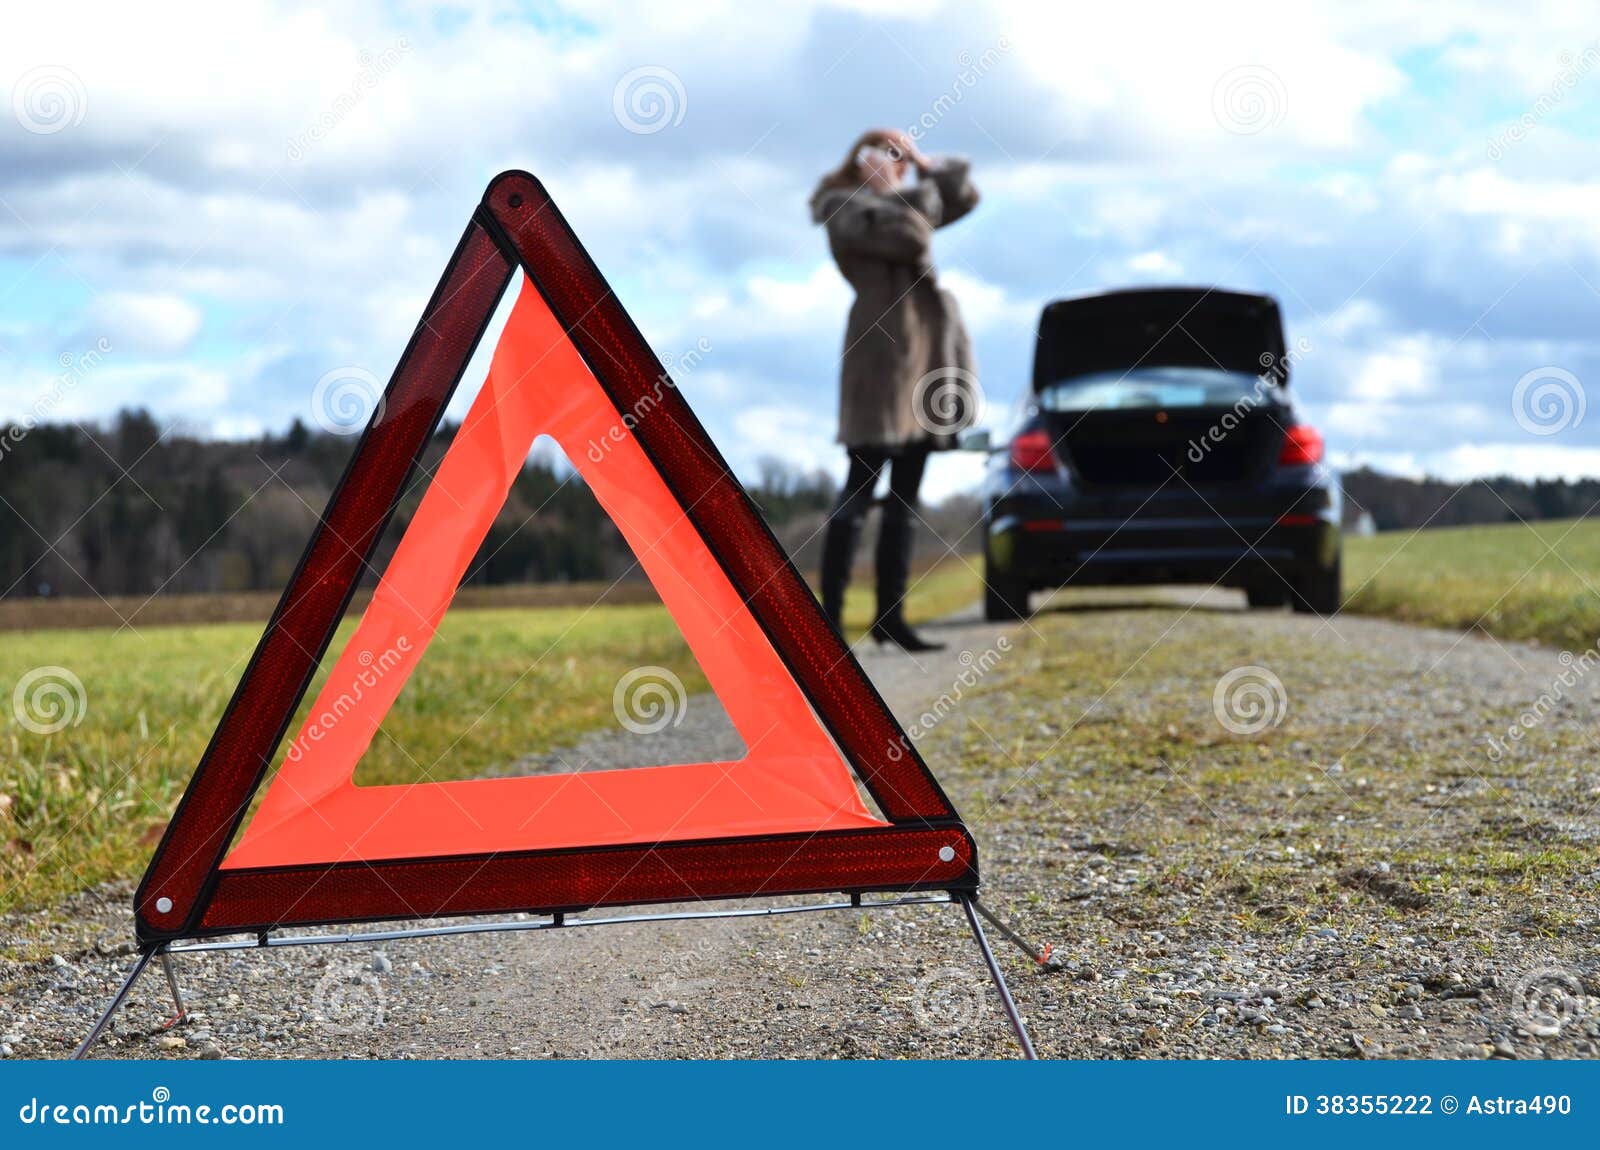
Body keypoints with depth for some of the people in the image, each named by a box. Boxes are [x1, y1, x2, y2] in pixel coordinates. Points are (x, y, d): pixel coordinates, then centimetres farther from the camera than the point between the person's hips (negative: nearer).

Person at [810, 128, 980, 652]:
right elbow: (912, 235, -18)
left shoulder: (894, 205, 22)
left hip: (922, 353, 9)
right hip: (882, 348, -9)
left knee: (905, 495, 6)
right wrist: (919, 192, -1)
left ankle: (890, 617, 8)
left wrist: (928, 166, 13)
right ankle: (829, 618, -10)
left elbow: (964, 197, 26)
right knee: (861, 487, -11)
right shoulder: (844, 209, -4)